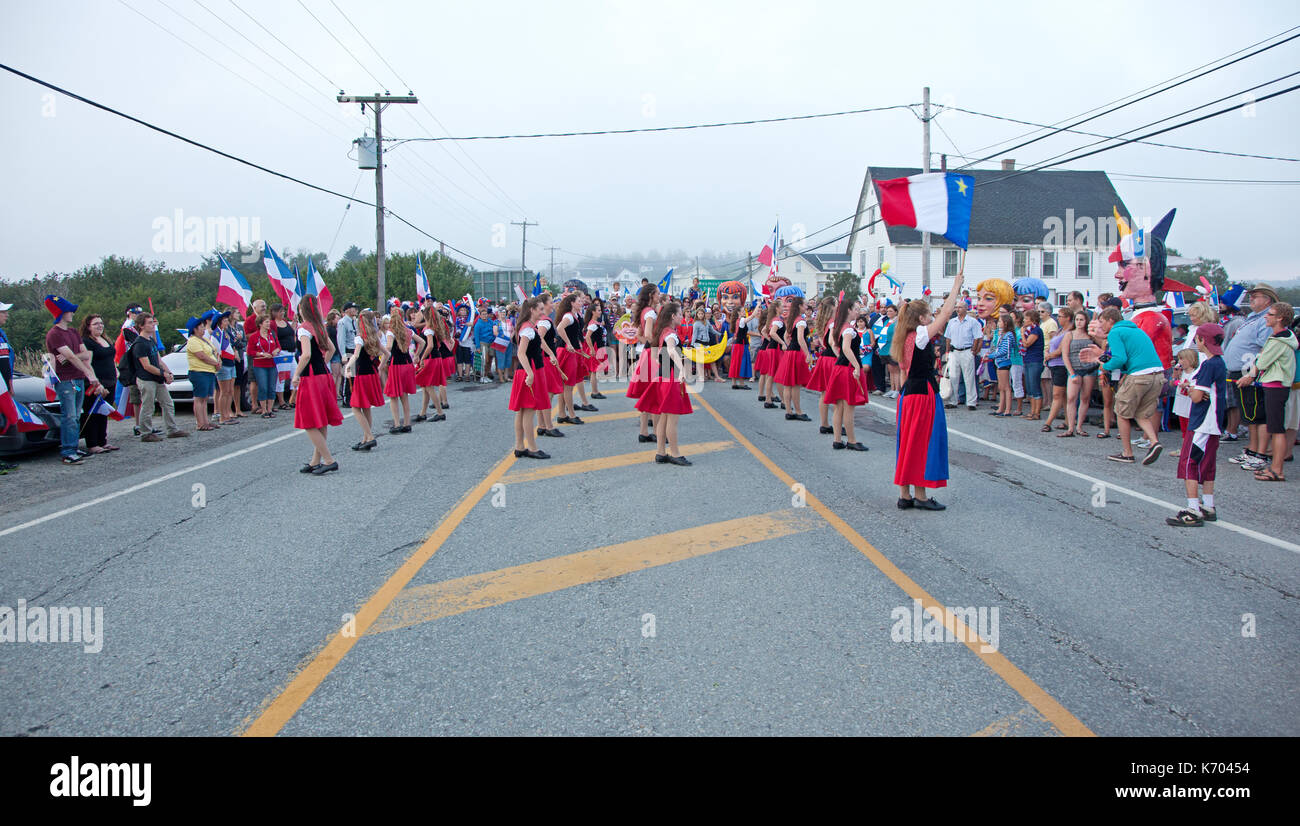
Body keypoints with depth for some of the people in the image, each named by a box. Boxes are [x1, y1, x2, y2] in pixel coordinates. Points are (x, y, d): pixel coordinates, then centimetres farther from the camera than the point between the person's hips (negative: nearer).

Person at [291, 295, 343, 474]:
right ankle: (316, 461, 17)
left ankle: (329, 461, -8)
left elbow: (306, 355, -22)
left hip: (311, 378, -8)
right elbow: (331, 349, 22)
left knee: (310, 425, -4)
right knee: (321, 422, 11)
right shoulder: (320, 327, 12)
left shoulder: (304, 328, -12)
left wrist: (296, 375, -14)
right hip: (324, 375, 8)